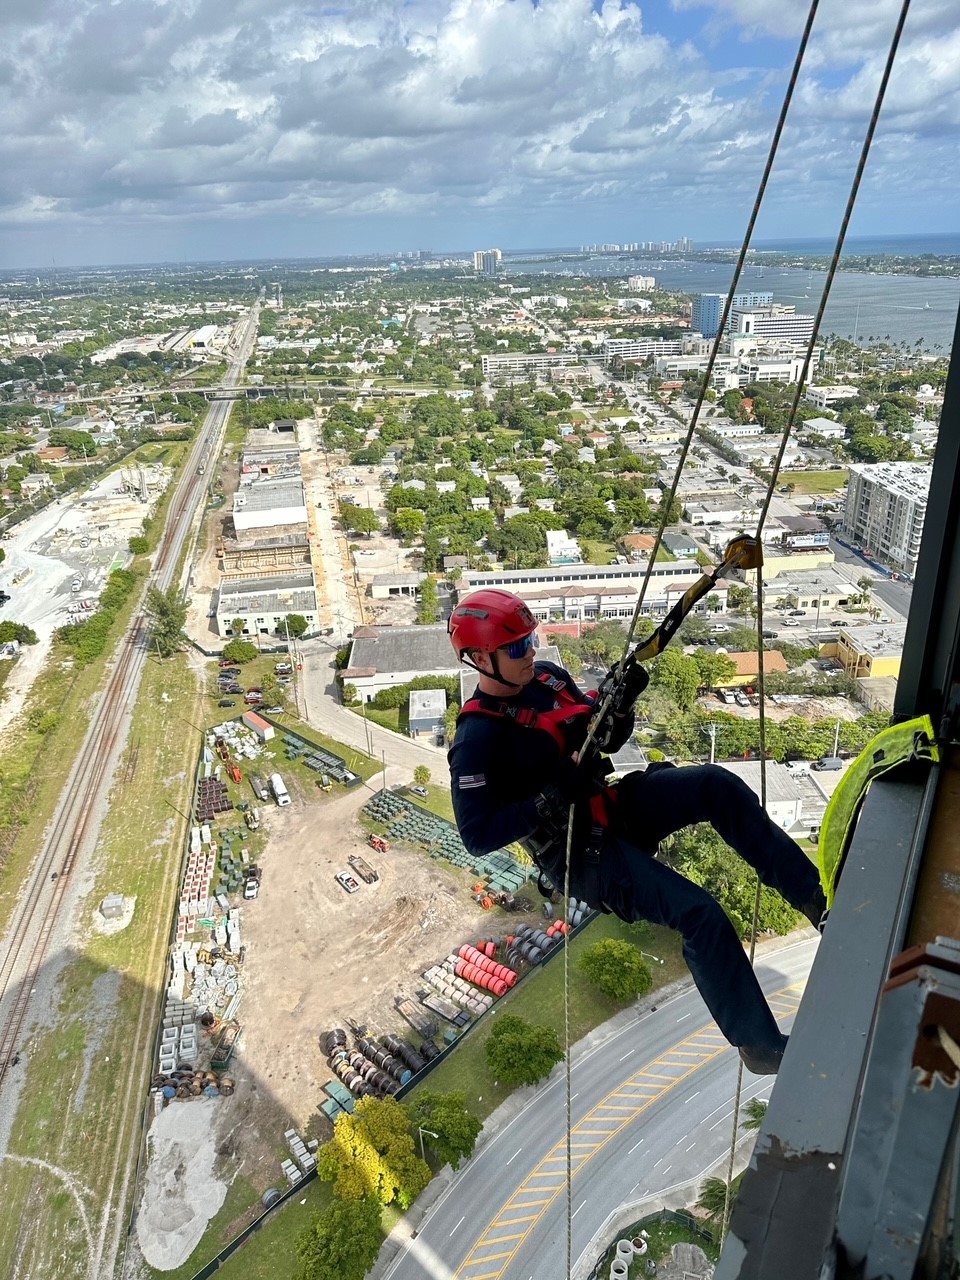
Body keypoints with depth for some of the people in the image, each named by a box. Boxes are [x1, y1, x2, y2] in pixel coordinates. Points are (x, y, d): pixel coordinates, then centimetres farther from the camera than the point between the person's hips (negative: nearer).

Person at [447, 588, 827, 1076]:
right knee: (700, 913, -21)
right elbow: (478, 835, -22)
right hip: (579, 855, -7)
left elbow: (606, 742, 12)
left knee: (716, 784, -15)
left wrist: (622, 702, -10)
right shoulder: (477, 739, -19)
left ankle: (815, 895, -6)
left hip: (614, 806, 7)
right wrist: (555, 795, -29)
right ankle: (760, 1044, -3)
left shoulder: (547, 676, 2)